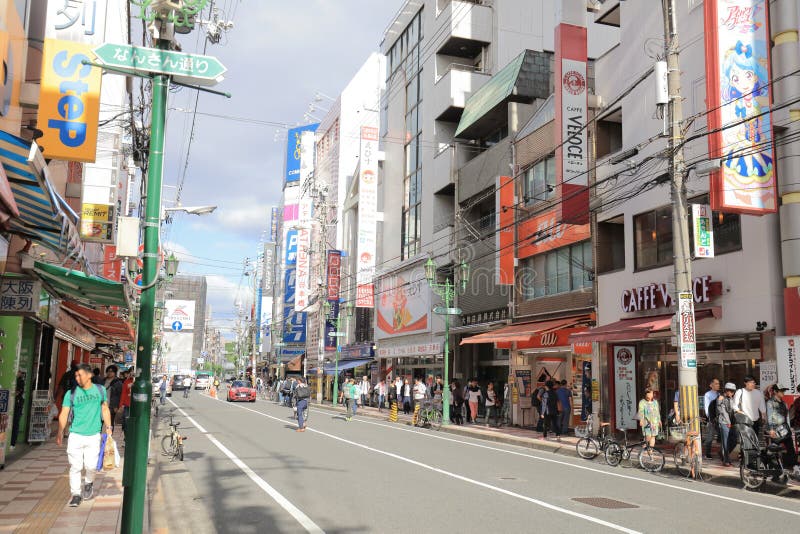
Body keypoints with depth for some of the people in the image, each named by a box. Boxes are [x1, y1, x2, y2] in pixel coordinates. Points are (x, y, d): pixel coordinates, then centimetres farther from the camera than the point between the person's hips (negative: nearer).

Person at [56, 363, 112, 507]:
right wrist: (60, 432, -10)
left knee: (91, 465, -3)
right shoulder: (71, 393, 0)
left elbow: (105, 409, 14)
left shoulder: (100, 390, 6)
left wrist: (108, 427, 8)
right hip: (76, 435, -1)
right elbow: (64, 414, -2)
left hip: (93, 435, 1)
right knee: (75, 466, -1)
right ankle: (76, 494, 14)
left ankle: (88, 483, 28)